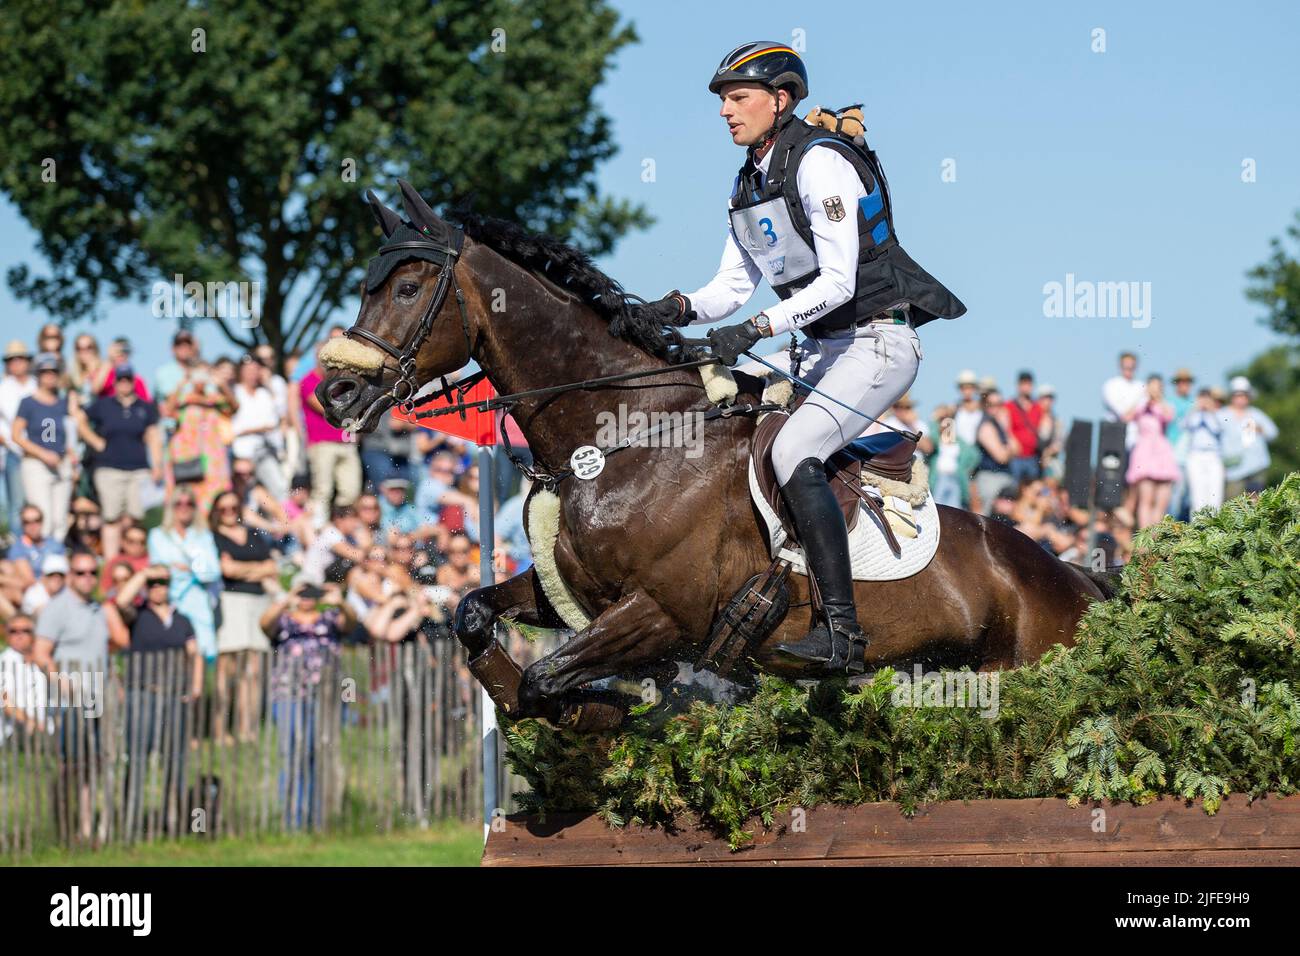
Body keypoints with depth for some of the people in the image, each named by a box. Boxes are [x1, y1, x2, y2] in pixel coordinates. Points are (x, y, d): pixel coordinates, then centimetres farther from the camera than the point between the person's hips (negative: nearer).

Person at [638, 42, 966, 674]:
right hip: (822, 349, 10)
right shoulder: (749, 183, 12)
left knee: (793, 453, -26)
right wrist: (680, 309, -8)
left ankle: (841, 633, -30)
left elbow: (838, 281, -23)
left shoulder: (819, 163, -16)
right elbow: (733, 285, 12)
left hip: (879, 342, -10)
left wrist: (758, 328, -29)